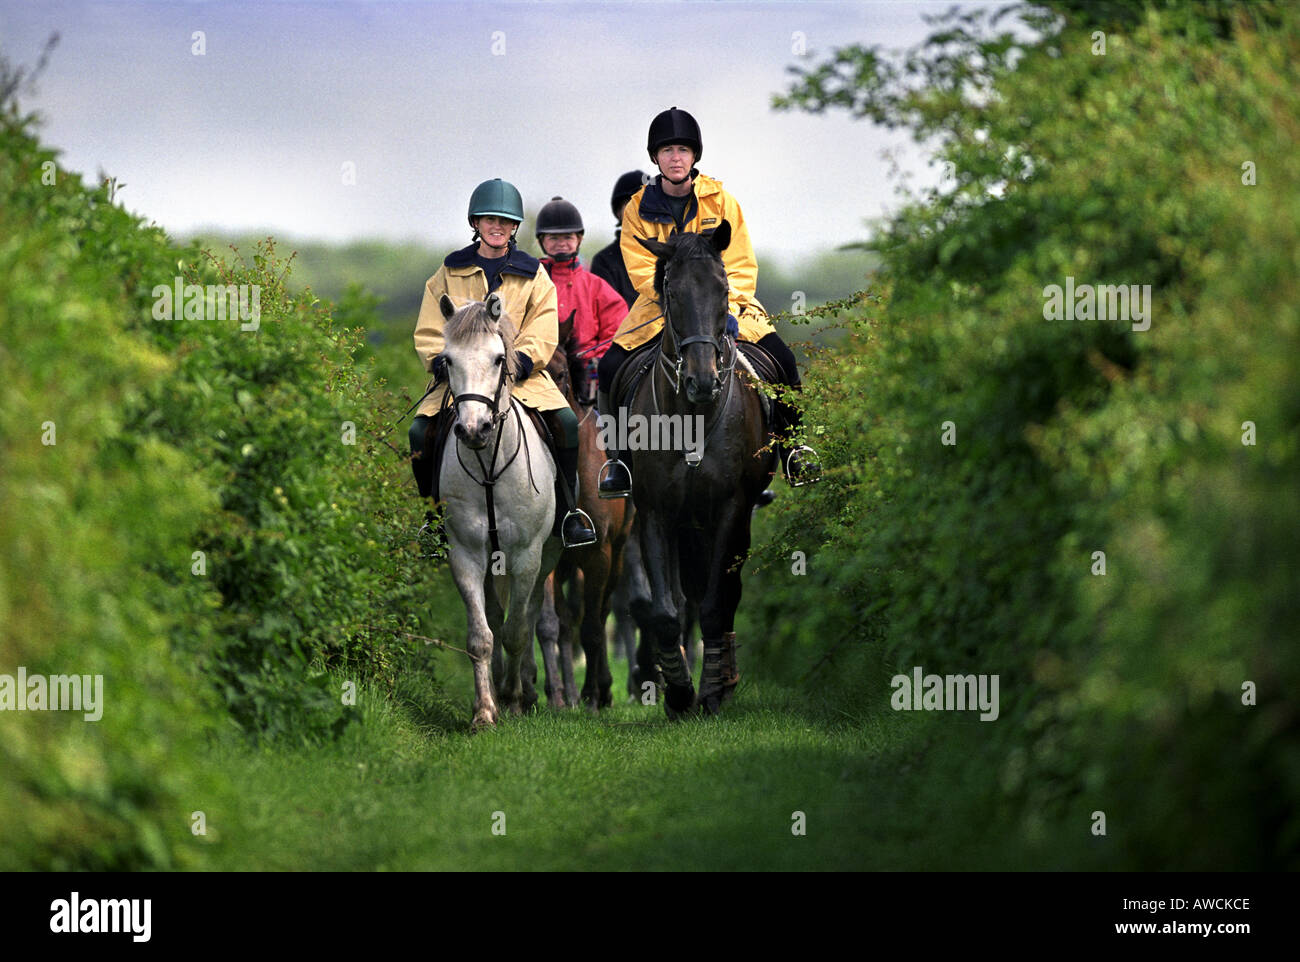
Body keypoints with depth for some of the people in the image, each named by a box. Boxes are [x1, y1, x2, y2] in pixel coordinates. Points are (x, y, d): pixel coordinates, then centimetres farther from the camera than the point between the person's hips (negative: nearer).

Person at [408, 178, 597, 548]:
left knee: (566, 422, -24)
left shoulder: (533, 275, 9)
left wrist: (521, 361, -17)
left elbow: (543, 334, 1)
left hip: (521, 374, 0)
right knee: (420, 432, -22)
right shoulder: (450, 272, 11)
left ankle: (567, 509, -5)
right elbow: (429, 331, 7)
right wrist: (442, 361, -12)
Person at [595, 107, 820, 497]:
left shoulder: (720, 201, -1)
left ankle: (791, 448, -2)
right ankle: (618, 455, -3)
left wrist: (727, 310, -20)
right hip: (661, 306, 0)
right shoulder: (638, 209, -2)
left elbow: (741, 266, -3)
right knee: (611, 367, -21)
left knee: (781, 359, -20)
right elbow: (643, 273, -9)